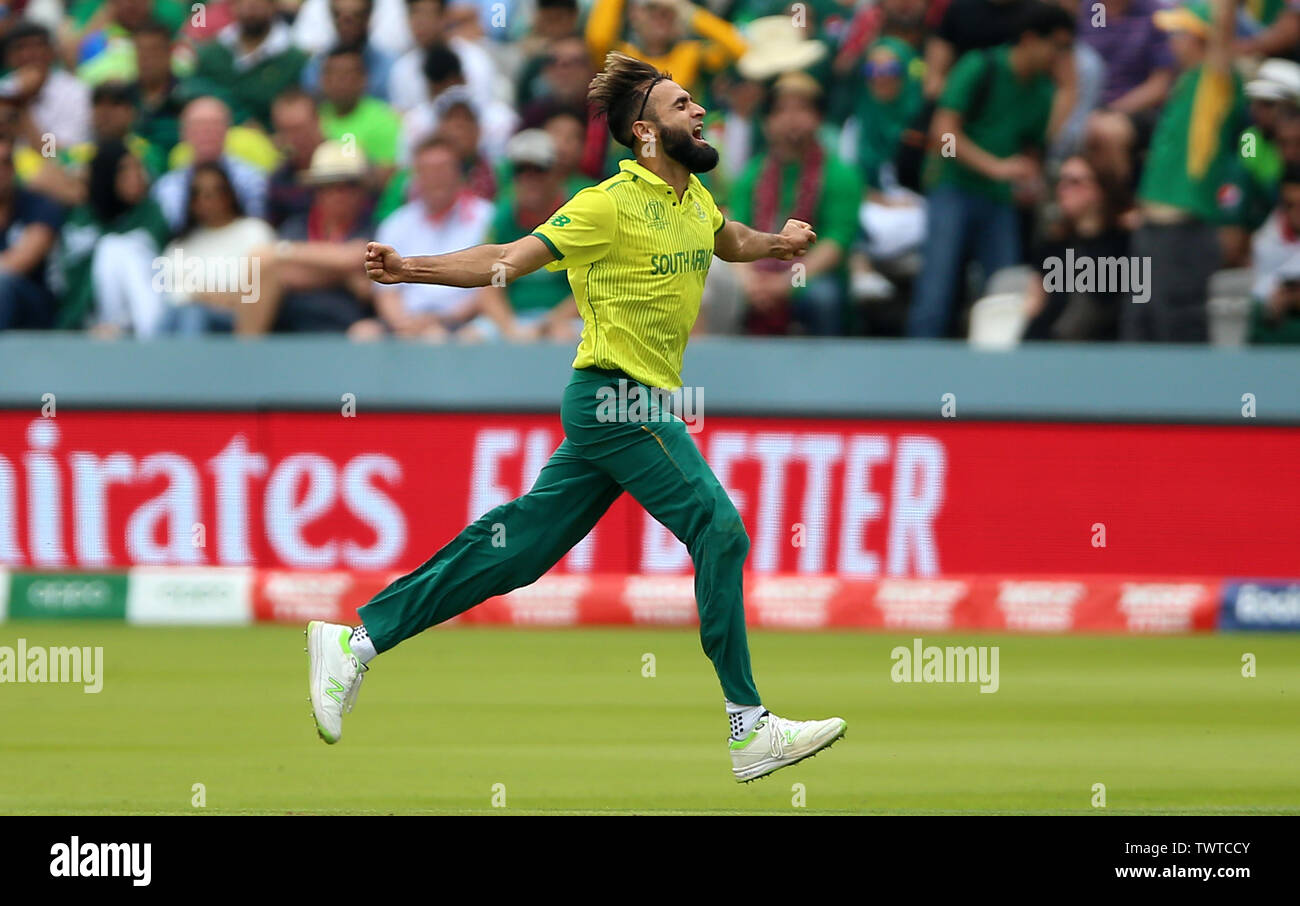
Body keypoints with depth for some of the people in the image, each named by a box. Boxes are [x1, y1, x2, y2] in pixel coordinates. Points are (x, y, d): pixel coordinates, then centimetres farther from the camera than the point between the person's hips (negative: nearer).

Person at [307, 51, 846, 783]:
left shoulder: (696, 199, 11)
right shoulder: (613, 205, -14)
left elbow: (733, 243, 33)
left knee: (519, 545, 7)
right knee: (720, 533, -11)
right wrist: (414, 269, -29)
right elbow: (509, 260, -17)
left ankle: (357, 640, 10)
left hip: (643, 405, 8)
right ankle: (750, 729, -7)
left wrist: (778, 243, 11)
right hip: (615, 397, -8)